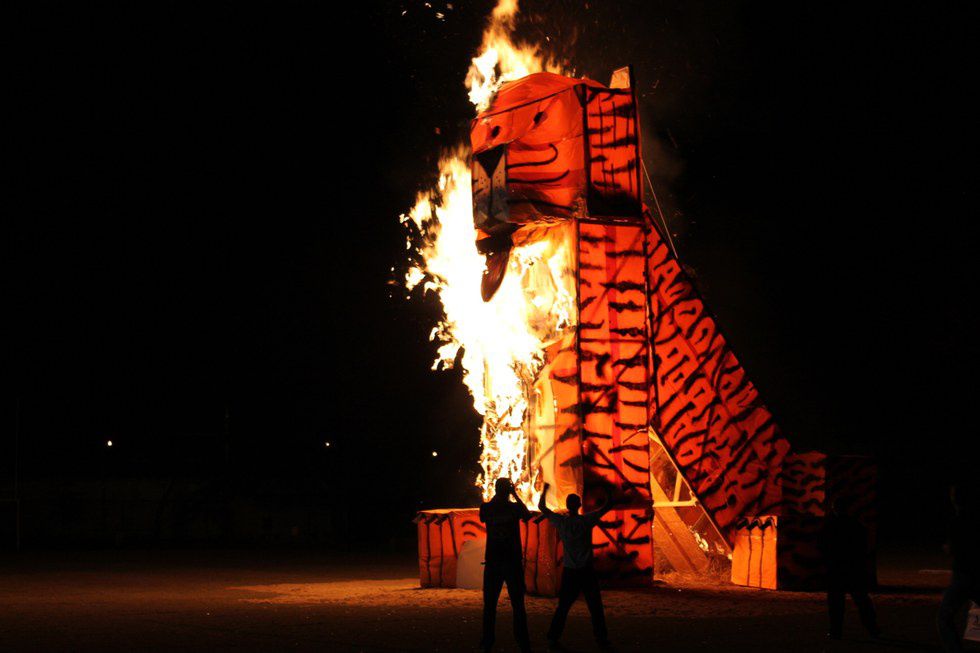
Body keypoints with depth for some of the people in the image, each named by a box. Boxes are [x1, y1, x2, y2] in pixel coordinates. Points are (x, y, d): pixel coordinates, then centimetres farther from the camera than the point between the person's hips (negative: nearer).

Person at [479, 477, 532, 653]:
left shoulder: (487, 508, -1)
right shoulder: (515, 508, -6)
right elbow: (528, 515, 10)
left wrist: (496, 497, 19)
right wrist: (516, 495, 12)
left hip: (493, 562, 1)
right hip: (513, 562, -1)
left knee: (490, 604, 7)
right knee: (518, 605, 4)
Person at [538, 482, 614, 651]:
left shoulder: (561, 522, -4)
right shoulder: (586, 520, -8)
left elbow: (542, 507, 9)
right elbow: (607, 506, -1)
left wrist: (545, 490, 21)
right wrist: (607, 491, 11)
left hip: (569, 571, 2)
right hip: (586, 570, -2)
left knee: (563, 607, 6)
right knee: (595, 607, 7)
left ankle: (553, 639, 2)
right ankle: (602, 639, 8)